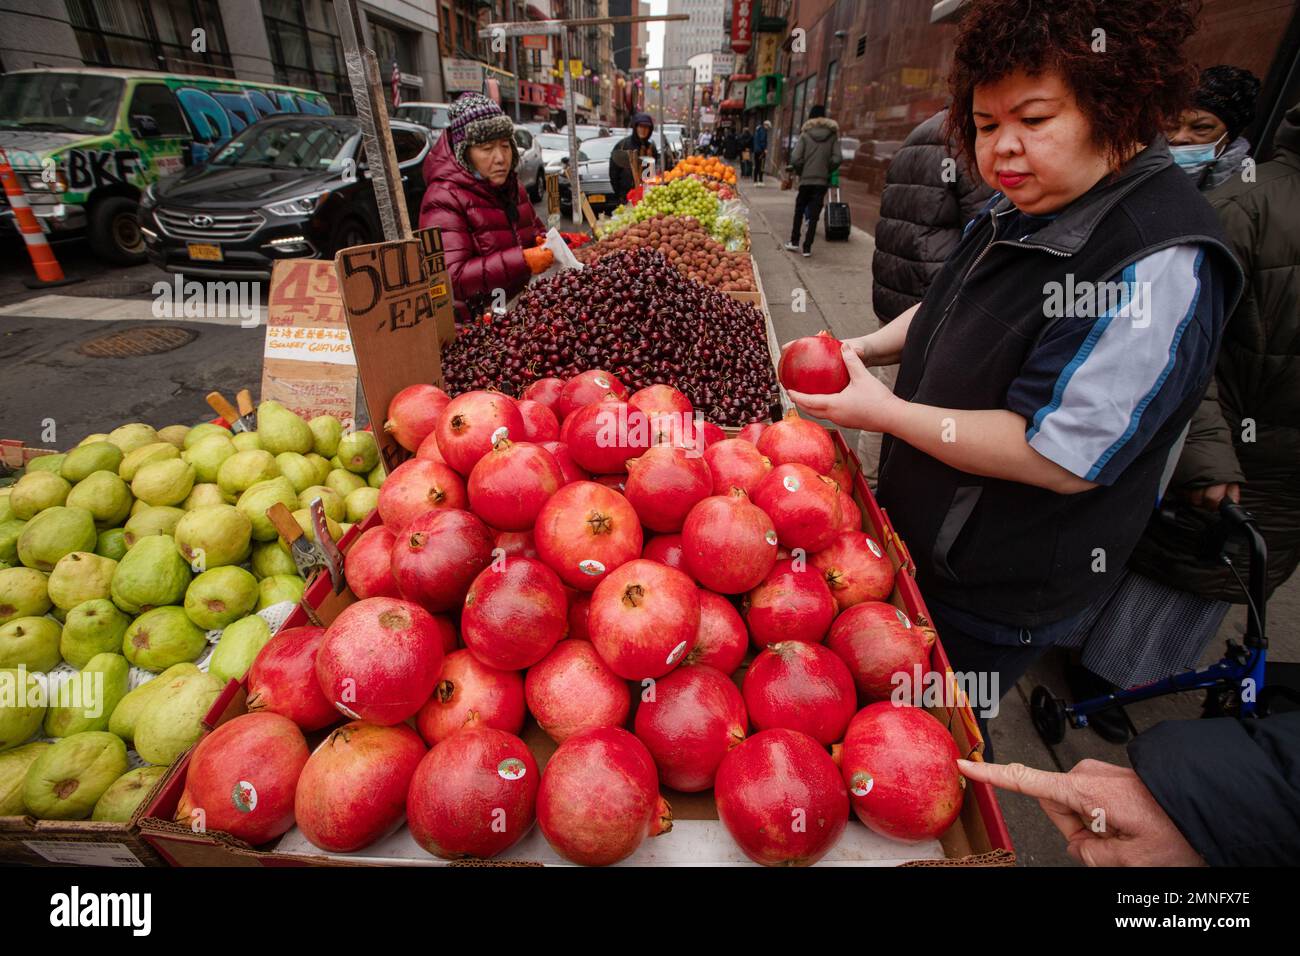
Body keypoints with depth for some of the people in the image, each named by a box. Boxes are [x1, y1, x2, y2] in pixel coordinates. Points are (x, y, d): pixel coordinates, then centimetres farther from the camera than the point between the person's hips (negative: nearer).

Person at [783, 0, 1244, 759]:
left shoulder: (1161, 265, -27)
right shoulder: (1021, 213, 2)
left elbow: (1062, 457, -29)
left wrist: (884, 411, -26)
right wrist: (863, 349, -2)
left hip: (996, 599, -9)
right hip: (926, 531, 9)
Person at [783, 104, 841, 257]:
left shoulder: (805, 134, -3)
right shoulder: (833, 135, 1)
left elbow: (795, 159, -12)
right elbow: (836, 159, -7)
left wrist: (800, 171, 6)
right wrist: (827, 171, 9)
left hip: (806, 179, -1)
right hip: (822, 181, 1)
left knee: (799, 211, 16)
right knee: (814, 215, 3)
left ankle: (794, 242, 18)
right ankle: (807, 248, 1)